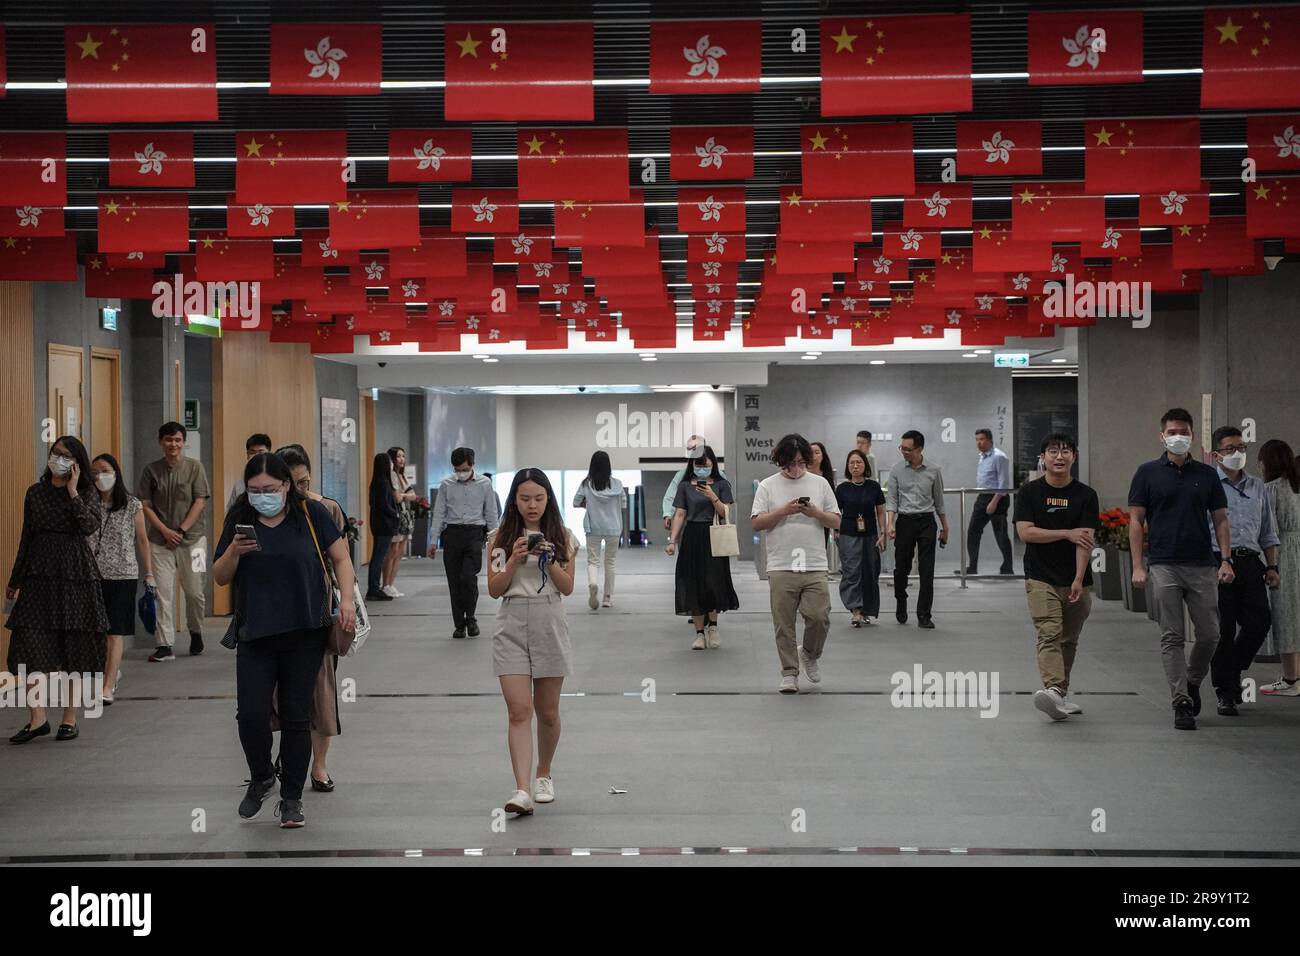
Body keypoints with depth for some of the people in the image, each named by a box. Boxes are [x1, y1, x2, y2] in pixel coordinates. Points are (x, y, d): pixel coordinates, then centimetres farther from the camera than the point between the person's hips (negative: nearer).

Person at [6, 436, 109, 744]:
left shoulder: (87, 492, 2)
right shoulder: (35, 493, 11)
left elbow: (91, 525, -16)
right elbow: (26, 538, 16)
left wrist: (73, 492, -14)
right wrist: (15, 580, 18)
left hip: (75, 575, -3)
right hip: (39, 575, 3)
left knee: (75, 648, 2)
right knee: (28, 646, -7)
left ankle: (70, 718, 11)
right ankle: (37, 718, 0)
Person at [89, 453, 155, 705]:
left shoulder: (132, 506, -2)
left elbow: (142, 541, 4)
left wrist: (149, 574, 4)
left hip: (123, 576, -3)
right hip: (93, 575, 3)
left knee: (115, 632, -6)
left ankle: (108, 688, -9)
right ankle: (113, 671, 34)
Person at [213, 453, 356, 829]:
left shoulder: (311, 514, -1)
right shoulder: (240, 520, 5)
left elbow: (341, 558, 5)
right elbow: (220, 578, 8)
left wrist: (346, 598, -9)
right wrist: (233, 552, -13)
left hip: (305, 633, -1)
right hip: (255, 634, 1)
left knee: (296, 716, 4)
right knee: (251, 714, -7)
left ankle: (291, 799, 15)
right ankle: (261, 779, 21)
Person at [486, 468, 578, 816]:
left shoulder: (562, 537, 4)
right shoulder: (502, 537, 4)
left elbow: (568, 588, 1)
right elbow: (494, 589, 0)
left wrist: (549, 561, -14)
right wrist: (514, 560, -14)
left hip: (549, 627, 1)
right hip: (512, 627, -1)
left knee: (547, 712, 11)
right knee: (519, 711, -11)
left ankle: (543, 775, 33)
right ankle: (522, 791, -17)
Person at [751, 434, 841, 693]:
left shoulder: (819, 483, 9)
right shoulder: (768, 486, 4)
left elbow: (836, 521, 9)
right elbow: (756, 523, -2)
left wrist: (816, 512, -9)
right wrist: (783, 511, -14)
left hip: (814, 566, 1)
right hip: (780, 567, -1)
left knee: (819, 616, -6)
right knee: (784, 623, 2)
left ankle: (810, 655, 21)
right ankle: (789, 673, 11)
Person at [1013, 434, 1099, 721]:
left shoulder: (1085, 495, 1)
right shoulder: (1029, 492, 1)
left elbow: (1085, 540, -7)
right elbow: (1025, 532, -9)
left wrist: (1078, 580, -18)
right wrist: (1067, 533, -13)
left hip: (1075, 581, 2)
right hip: (1041, 578, -2)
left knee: (1069, 641, 12)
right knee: (1049, 634, -18)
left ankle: (1061, 695, 25)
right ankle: (1053, 690, -32)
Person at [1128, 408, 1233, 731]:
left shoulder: (1207, 474, 10)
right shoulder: (1148, 472, 3)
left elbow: (1221, 519, 10)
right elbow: (1136, 520, 1)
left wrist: (1226, 560, -2)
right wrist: (1137, 566, -7)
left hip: (1203, 566, 2)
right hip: (1164, 566, -2)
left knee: (1209, 635, 2)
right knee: (1172, 637, -3)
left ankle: (1193, 682, 28)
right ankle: (1182, 703, -1)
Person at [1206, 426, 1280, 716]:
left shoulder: (1257, 487, 17)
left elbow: (1268, 532, 22)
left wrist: (1271, 567, 13)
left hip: (1250, 562, 5)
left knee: (1259, 622, -3)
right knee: (1223, 629, -2)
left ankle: (1232, 672, 23)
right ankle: (1225, 694, 7)